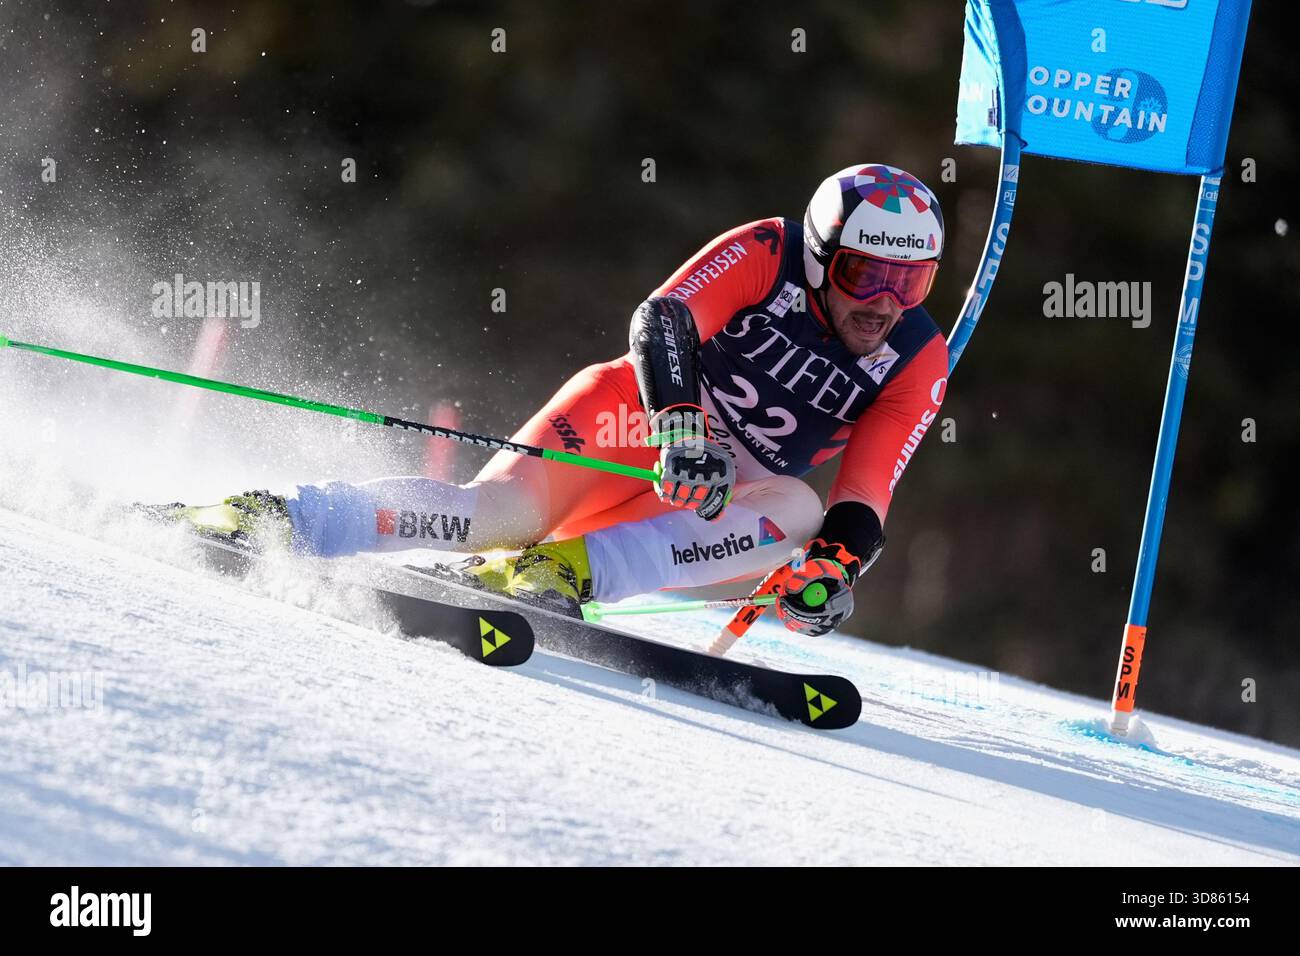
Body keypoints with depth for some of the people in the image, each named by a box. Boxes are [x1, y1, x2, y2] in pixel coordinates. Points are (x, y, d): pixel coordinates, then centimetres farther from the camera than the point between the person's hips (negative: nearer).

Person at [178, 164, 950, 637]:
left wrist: (838, 563, -32)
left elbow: (865, 501, -10)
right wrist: (682, 425, -43)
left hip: (726, 497, 3)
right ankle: (276, 518, -25)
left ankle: (571, 569, -39)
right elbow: (665, 321, -25)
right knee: (498, 514, -30)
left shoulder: (918, 364, -4)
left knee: (800, 512, -31)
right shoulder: (766, 255, -11)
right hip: (641, 410, -3)